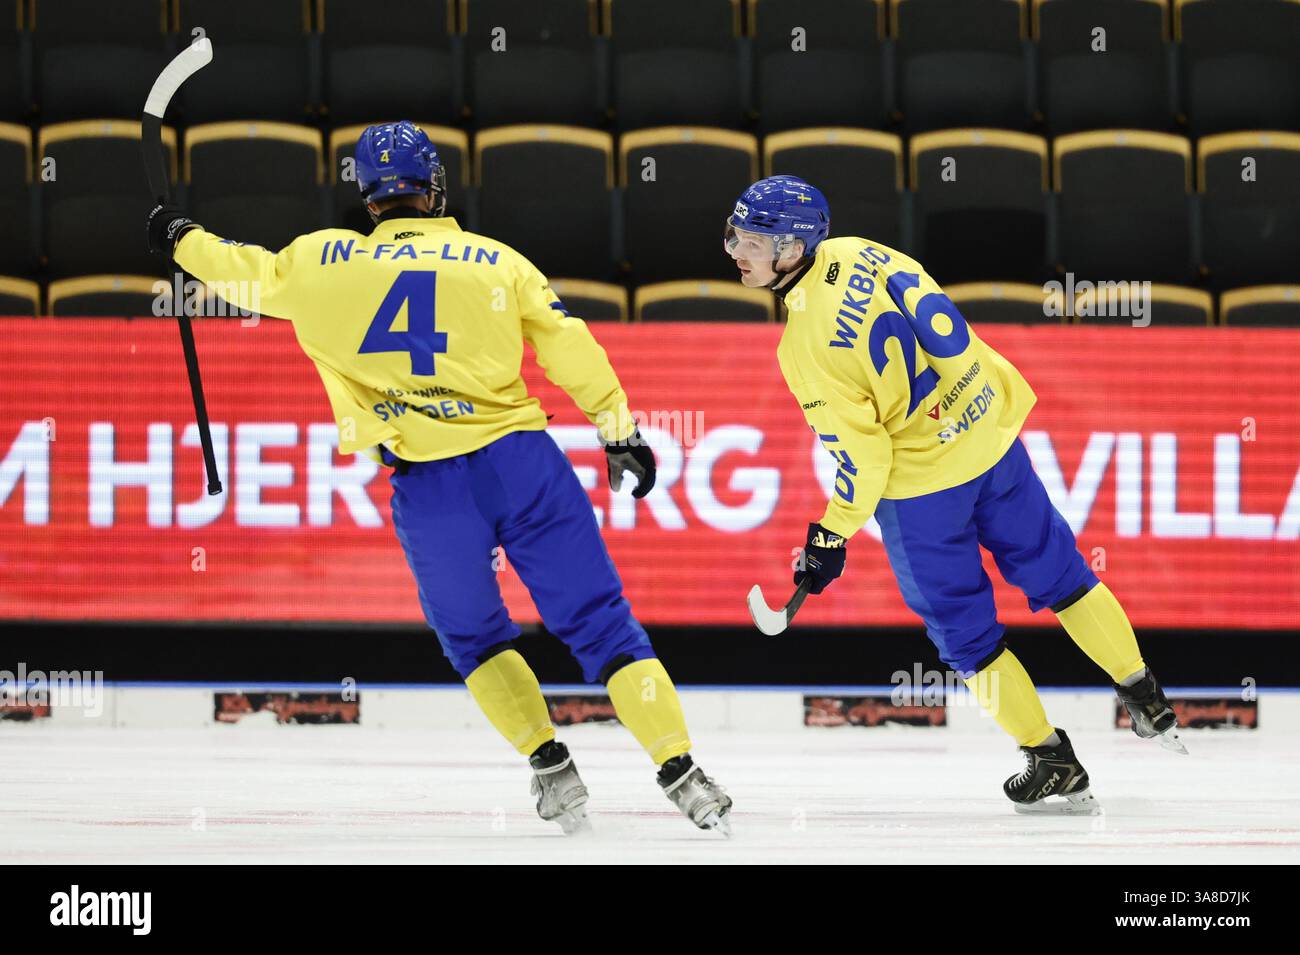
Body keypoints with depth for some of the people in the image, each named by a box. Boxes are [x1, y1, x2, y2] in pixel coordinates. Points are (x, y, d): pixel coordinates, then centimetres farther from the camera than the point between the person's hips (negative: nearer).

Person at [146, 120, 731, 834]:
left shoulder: (324, 263, 6)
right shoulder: (496, 263, 5)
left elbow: (248, 274, 21)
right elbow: (571, 348, 5)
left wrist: (182, 239, 40)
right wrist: (620, 431, 14)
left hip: (428, 491, 0)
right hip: (522, 461, 0)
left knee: (472, 636, 24)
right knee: (599, 623, 4)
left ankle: (552, 771, 13)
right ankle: (683, 776, -5)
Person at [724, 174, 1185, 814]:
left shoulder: (805, 346, -24)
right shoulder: (859, 255, -6)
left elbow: (859, 451, -19)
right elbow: (939, 313, 5)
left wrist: (833, 534, -6)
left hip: (921, 484, -7)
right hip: (986, 426, 7)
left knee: (963, 628, 11)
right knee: (1052, 568, 21)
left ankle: (1053, 766, 16)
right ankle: (1148, 704, 31)